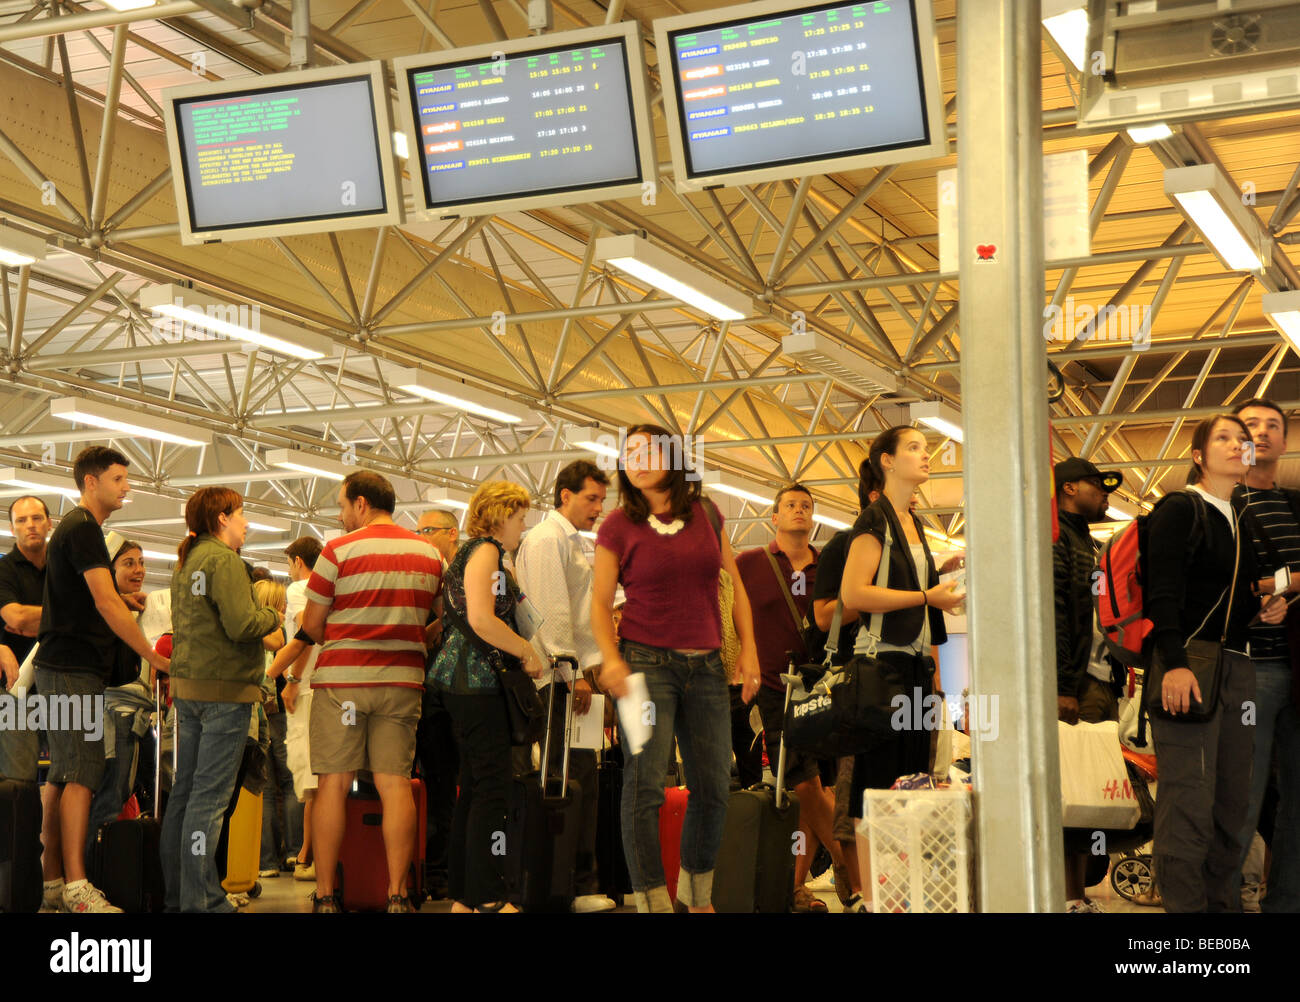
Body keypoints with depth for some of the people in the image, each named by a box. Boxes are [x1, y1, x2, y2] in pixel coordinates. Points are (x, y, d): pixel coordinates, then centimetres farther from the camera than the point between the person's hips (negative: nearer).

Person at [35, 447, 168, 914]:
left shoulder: (74, 527, 20)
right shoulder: (83, 529, -12)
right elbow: (106, 603, -17)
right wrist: (154, 657, -12)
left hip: (64, 666, 10)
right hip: (73, 669, -10)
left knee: (64, 776, 9)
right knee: (81, 775, -13)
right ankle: (76, 885, -16)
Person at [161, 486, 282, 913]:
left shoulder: (185, 562, 17)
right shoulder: (224, 560, -12)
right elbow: (241, 624, -21)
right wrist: (274, 617, -1)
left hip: (187, 686, 9)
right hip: (223, 689, -9)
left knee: (184, 791, 12)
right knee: (210, 796, -7)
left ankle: (176, 893, 17)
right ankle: (200, 899, -6)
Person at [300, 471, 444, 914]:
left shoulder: (339, 551, -6)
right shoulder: (429, 554, 9)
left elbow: (311, 623, -1)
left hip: (341, 678, -3)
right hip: (403, 679, 4)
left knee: (334, 783, 1)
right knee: (395, 782, 2)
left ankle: (325, 894, 3)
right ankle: (397, 894, 0)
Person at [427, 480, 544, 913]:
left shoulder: (479, 553, 22)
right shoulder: (484, 551, -9)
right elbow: (481, 620, -21)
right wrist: (528, 651, -10)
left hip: (467, 679, 10)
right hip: (474, 678, -10)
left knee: (475, 787, 11)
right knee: (492, 785, -10)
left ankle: (464, 894, 14)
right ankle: (487, 898, -11)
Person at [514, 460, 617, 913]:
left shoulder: (574, 545, 22)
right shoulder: (546, 539, -8)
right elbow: (552, 612, -15)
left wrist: (593, 663, 14)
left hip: (573, 676, 10)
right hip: (555, 678, -10)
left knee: (583, 777, 7)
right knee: (572, 780, -9)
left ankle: (582, 883, 10)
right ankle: (576, 885, -7)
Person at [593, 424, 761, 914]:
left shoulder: (706, 514, 10)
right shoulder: (618, 526, 1)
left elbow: (734, 585, 15)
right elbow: (600, 602, 3)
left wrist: (748, 648, 7)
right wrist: (611, 658, -12)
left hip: (706, 666, 3)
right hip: (646, 662, -3)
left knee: (714, 785, 7)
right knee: (645, 784, -10)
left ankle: (698, 891, 27)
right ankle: (652, 899, -2)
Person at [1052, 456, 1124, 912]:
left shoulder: (1089, 546, 25)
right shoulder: (1054, 537, -4)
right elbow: (1050, 613, -15)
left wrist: (1115, 685, 16)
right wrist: (1061, 687, -22)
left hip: (1102, 683, 9)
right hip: (1075, 687, -9)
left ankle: (1080, 894, 12)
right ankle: (1068, 899, -10)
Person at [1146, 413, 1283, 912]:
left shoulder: (1242, 521, 21)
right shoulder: (1180, 510, -2)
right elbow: (1163, 591, -12)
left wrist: (1265, 609, 7)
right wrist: (1174, 663, -22)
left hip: (1237, 666, 8)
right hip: (1190, 661, -8)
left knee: (1232, 798, 7)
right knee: (1189, 799, -11)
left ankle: (1223, 899, 14)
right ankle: (1186, 904, -7)